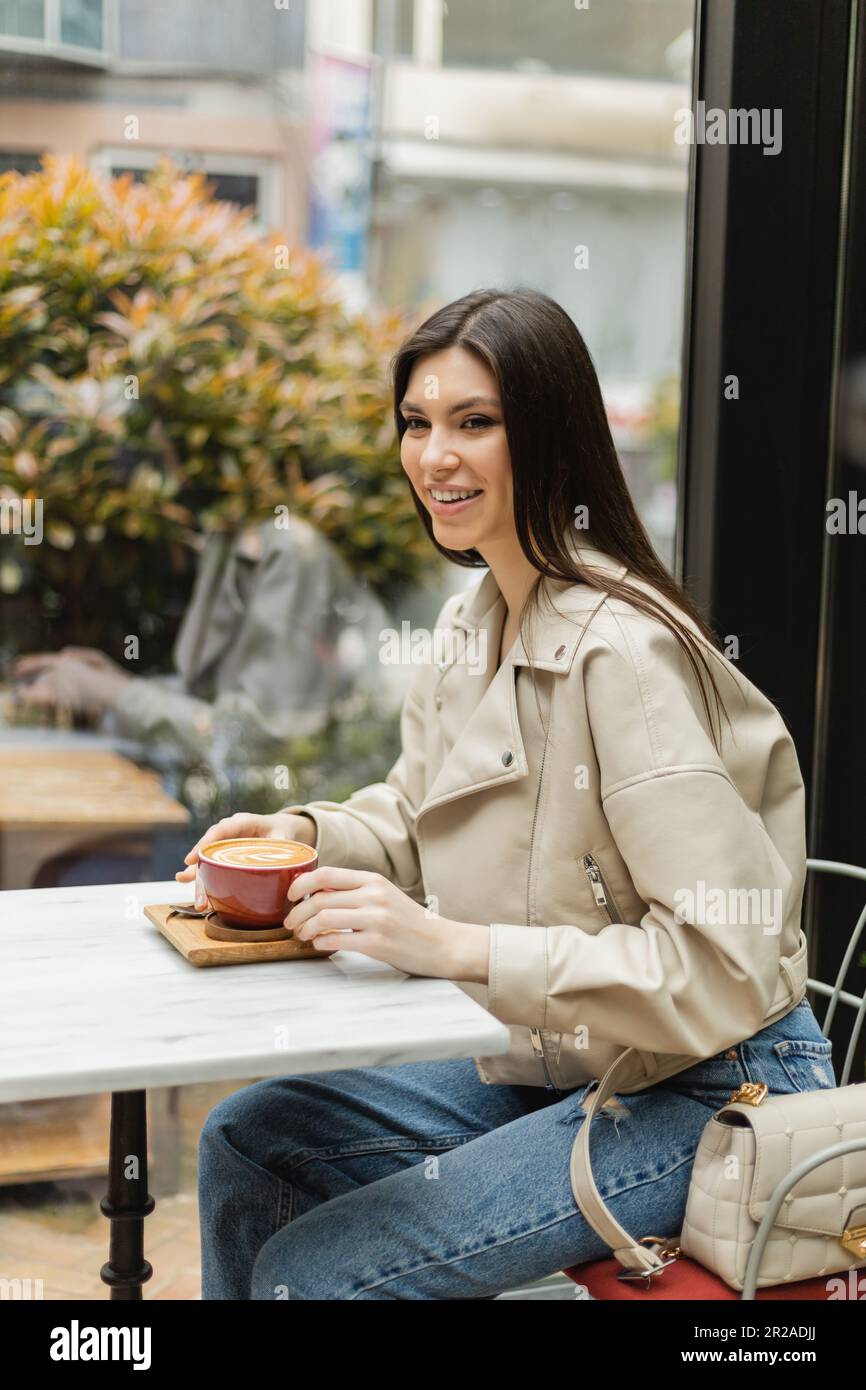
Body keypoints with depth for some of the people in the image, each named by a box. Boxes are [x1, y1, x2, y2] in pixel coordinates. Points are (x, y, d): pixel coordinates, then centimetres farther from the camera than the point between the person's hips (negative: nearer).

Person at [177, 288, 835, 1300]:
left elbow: (721, 962, -28)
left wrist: (458, 947, -32)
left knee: (310, 1272, -16)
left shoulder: (623, 649, -26)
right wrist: (309, 834, -3)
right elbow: (417, 813, 17)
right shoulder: (471, 622, 3)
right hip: (553, 1066, 9)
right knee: (245, 1139, 13)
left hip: (707, 1094, -9)